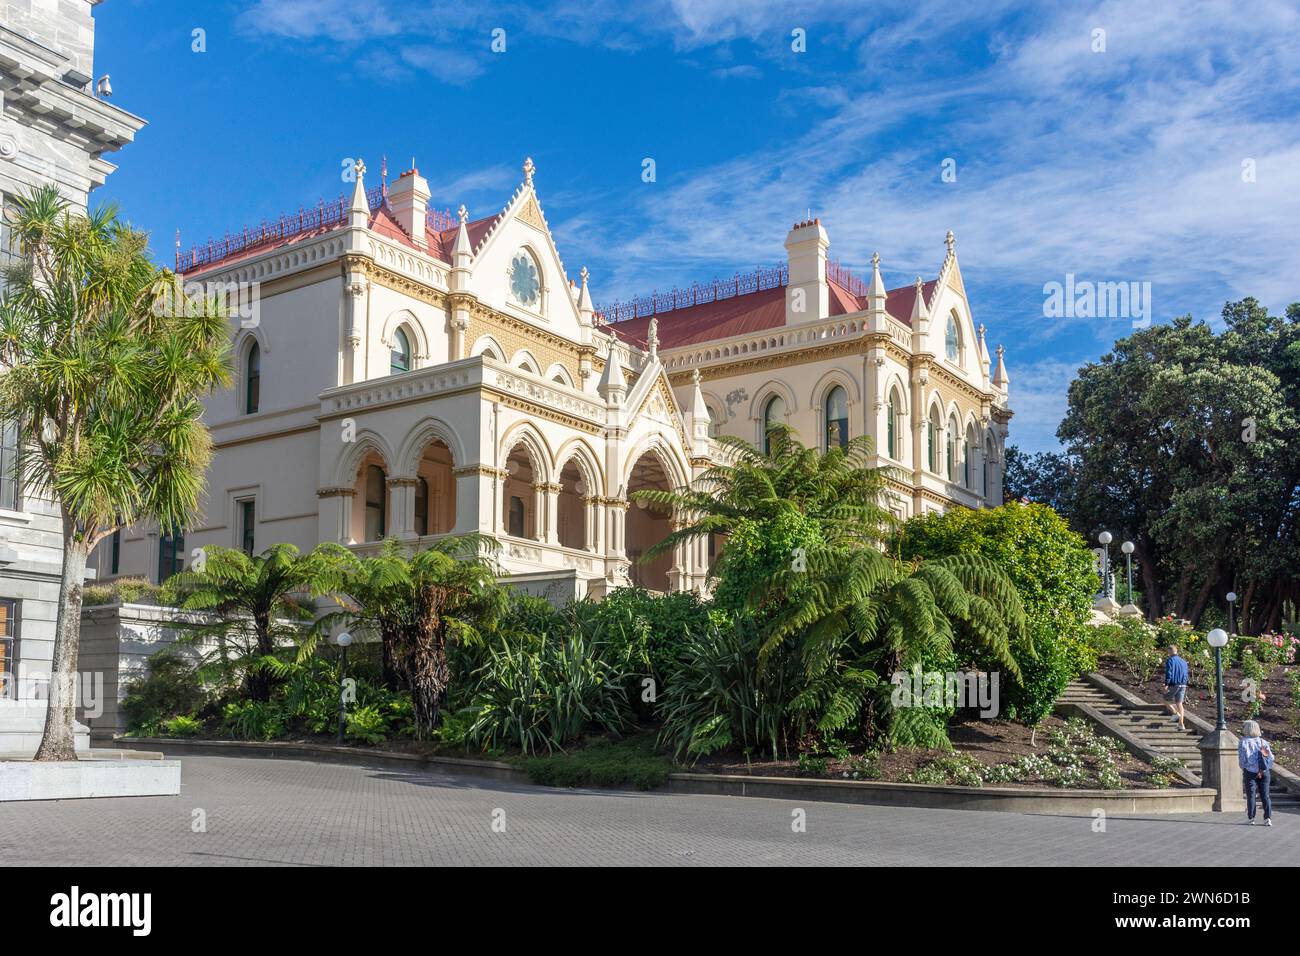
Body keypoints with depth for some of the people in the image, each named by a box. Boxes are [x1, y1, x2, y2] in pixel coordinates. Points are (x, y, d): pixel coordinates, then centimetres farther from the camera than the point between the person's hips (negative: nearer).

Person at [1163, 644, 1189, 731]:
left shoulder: (1170, 660, -7)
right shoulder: (1183, 661, 14)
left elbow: (1168, 673, -17)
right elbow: (1186, 674, 19)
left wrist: (1166, 685, -19)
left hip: (1173, 685, -6)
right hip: (1183, 685, 6)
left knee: (1166, 700, 12)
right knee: (1179, 703, 7)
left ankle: (1176, 713, -11)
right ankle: (1181, 724, 2)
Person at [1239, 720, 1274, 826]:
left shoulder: (1243, 742, -5)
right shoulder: (1264, 742, 8)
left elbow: (1242, 759, -9)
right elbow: (1271, 757, 3)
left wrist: (1244, 771, 3)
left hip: (1250, 772, -3)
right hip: (1265, 772, 3)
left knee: (1251, 795, 4)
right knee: (1265, 795, 7)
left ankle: (1251, 818, 6)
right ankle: (1268, 818, 0)